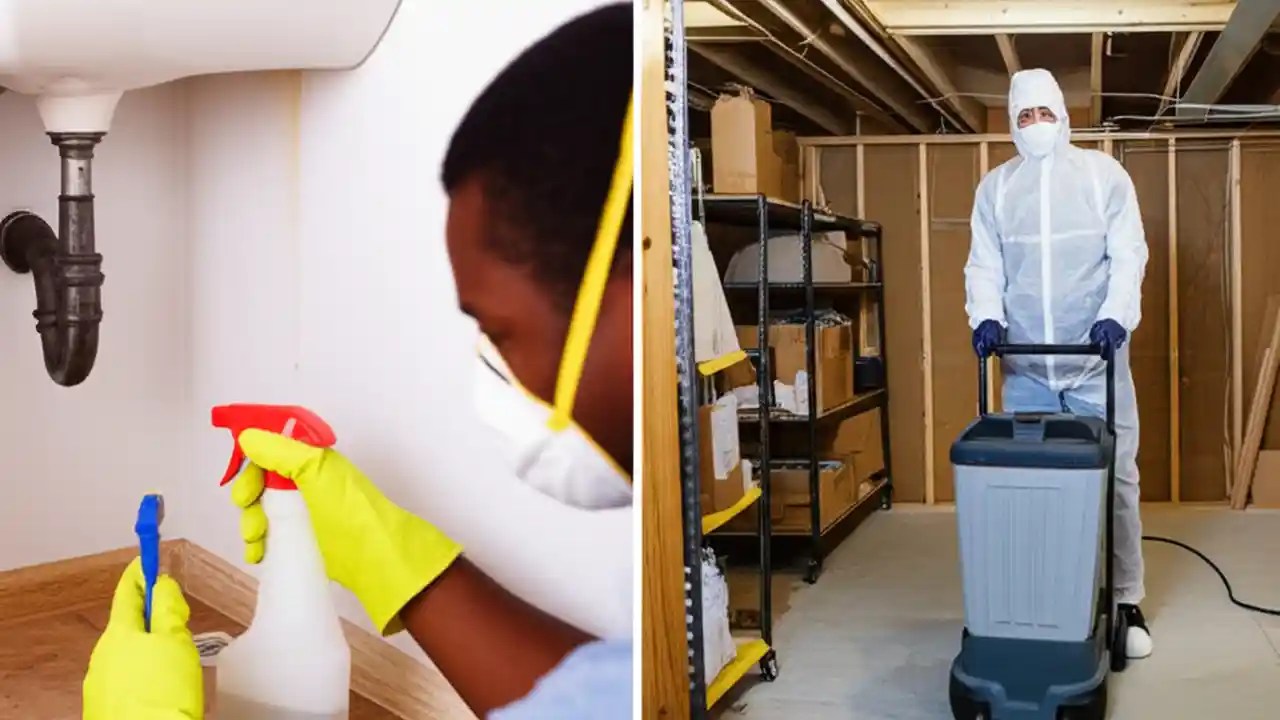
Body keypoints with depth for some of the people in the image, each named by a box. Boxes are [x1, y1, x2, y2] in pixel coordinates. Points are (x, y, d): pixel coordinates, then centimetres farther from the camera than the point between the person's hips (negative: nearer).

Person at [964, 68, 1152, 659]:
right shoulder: (995, 187, 9)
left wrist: (1116, 316, -19)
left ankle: (1126, 601, 11)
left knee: (1115, 478, 1)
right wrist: (987, 317, -14)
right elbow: (983, 264, 5)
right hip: (1026, 368, 2)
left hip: (1097, 361, -2)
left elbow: (1128, 254, -3)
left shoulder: (1104, 174, 3)